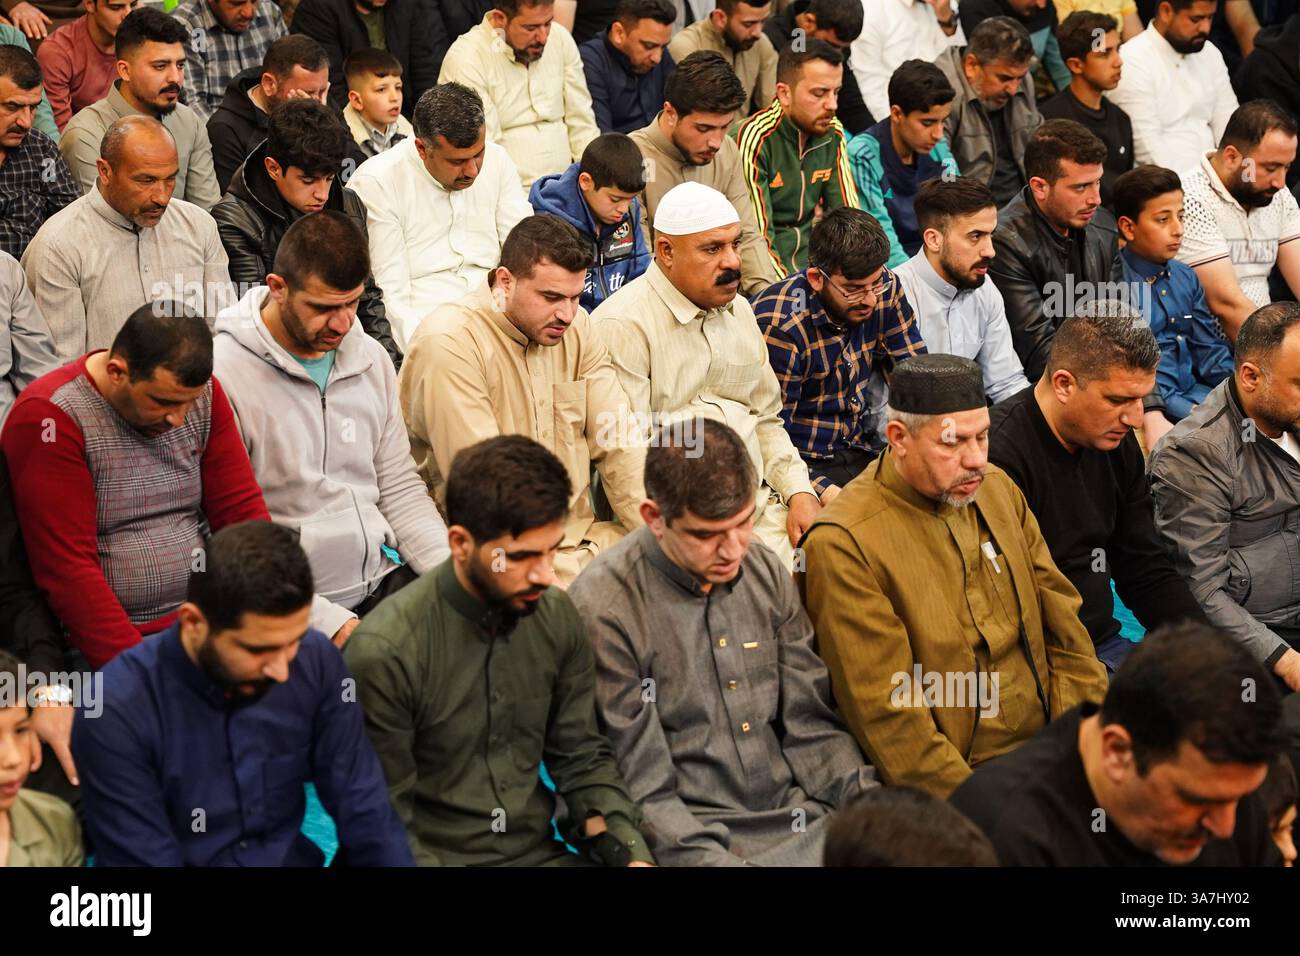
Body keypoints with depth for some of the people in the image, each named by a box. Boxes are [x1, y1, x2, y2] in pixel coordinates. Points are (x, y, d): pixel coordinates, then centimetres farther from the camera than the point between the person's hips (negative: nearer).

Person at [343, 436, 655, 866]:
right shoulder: (384, 653, -16)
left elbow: (583, 756, 8)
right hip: (438, 854, -5)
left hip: (541, 851, 5)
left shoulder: (558, 616, 0)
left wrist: (633, 854, -6)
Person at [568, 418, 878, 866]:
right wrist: (718, 860, -21)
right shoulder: (604, 610, -13)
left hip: (799, 814, 6)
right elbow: (644, 794, -11)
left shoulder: (766, 570, 5)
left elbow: (812, 727, 9)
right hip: (694, 836, -6)